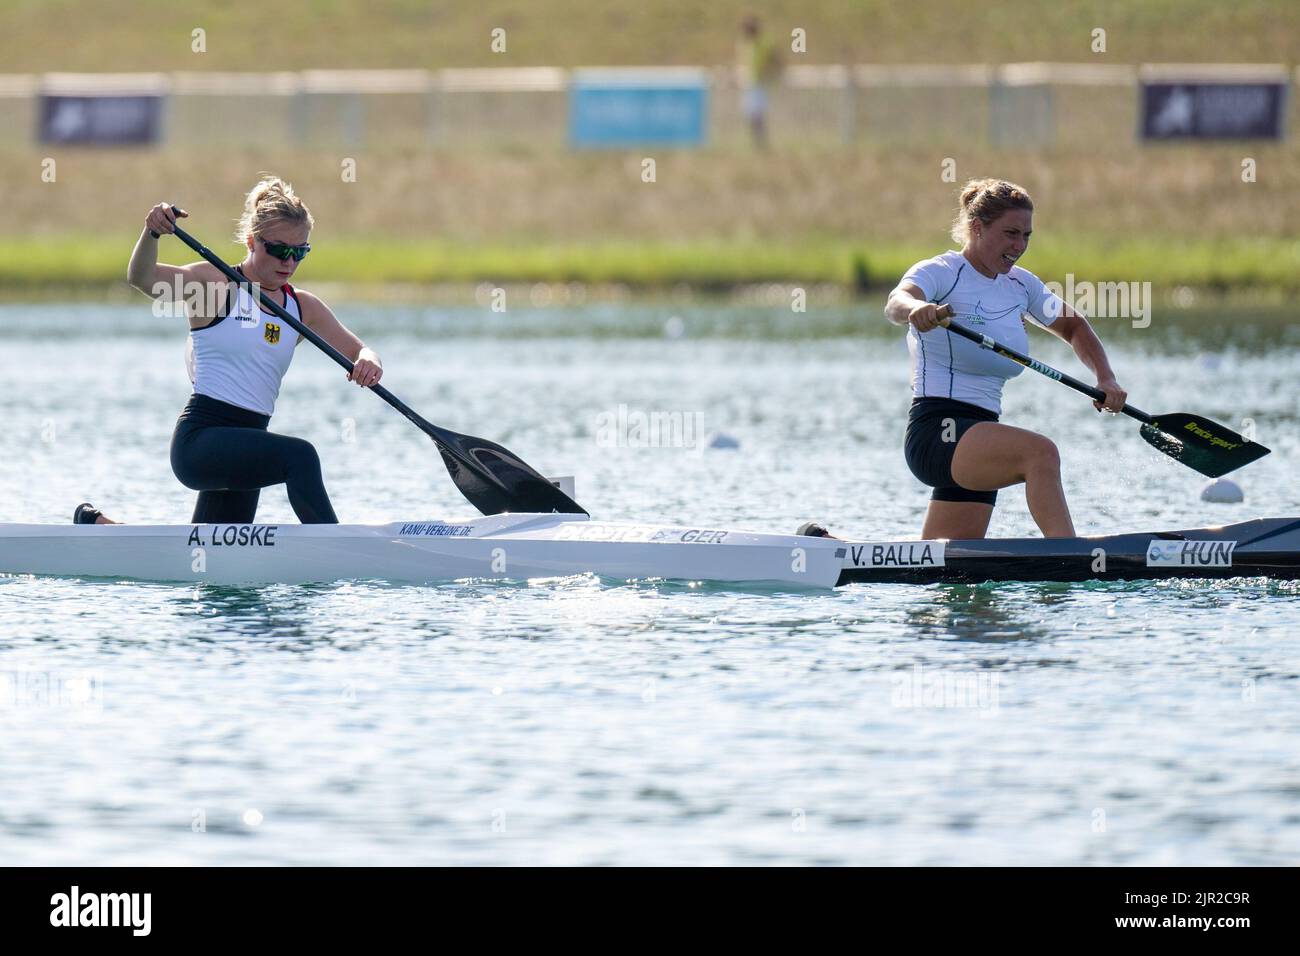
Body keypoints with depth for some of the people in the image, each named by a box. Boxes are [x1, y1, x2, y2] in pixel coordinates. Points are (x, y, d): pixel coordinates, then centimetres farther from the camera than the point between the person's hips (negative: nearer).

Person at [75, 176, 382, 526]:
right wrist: (152, 232, -40)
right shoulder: (217, 284, -6)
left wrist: (367, 361, -17)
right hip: (199, 439, -7)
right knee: (300, 456, -32)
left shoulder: (302, 308, 11)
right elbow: (141, 278, -19)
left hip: (243, 451, 7)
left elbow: (357, 349, 8)